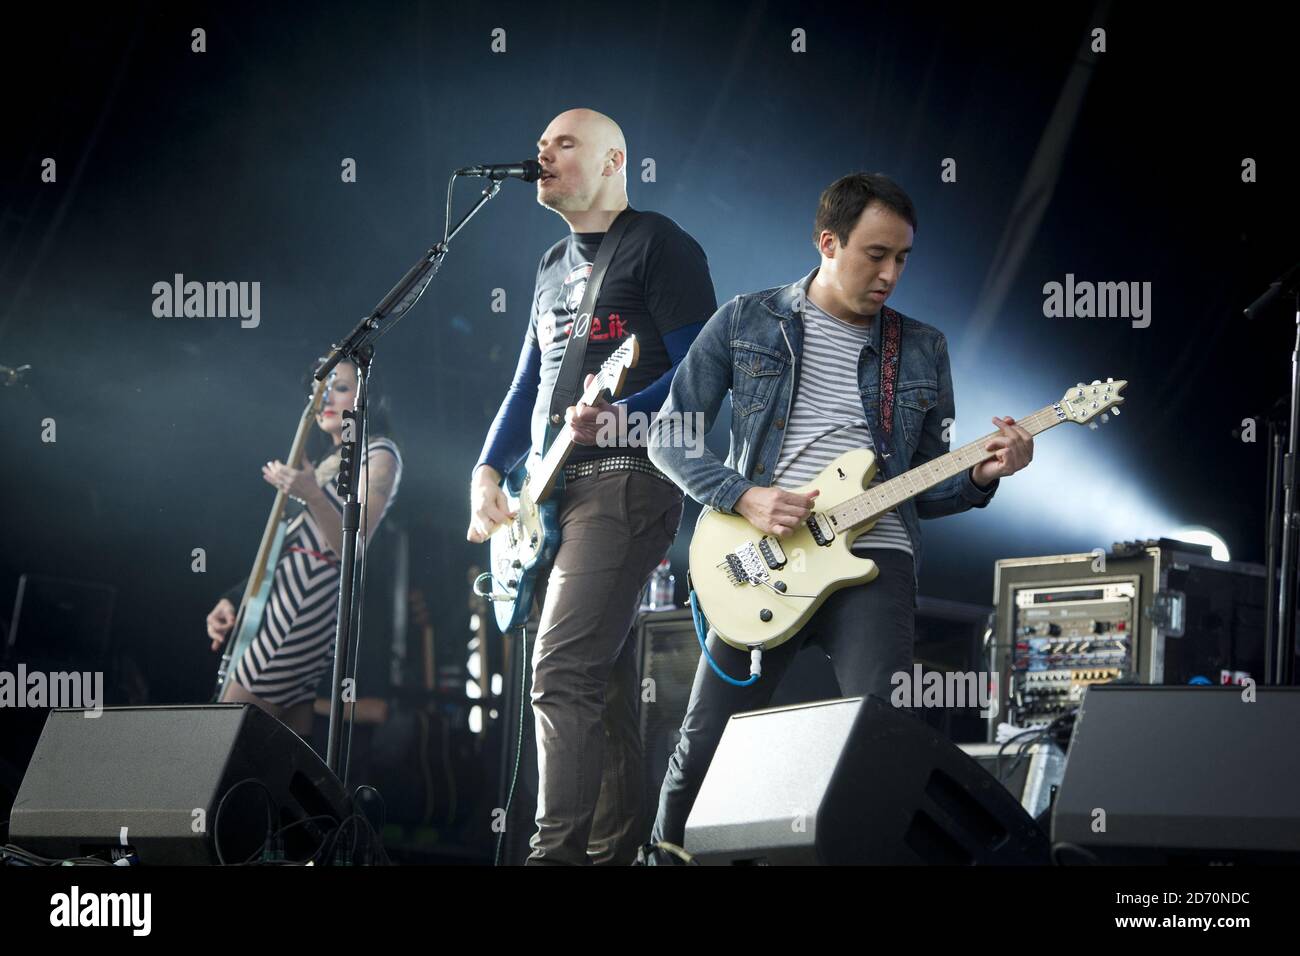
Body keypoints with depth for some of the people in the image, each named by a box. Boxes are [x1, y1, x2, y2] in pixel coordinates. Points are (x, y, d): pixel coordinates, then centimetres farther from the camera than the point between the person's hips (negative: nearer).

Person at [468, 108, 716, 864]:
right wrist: (489, 473, 9)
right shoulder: (555, 267, 21)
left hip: (626, 481, -9)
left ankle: (558, 850, -22)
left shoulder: (660, 247, -5)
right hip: (559, 489, 9)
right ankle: (616, 848, 11)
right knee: (605, 682, 8)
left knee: (562, 671, -19)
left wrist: (615, 416, -25)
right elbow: (530, 387, 24)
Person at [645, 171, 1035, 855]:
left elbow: (927, 488, 17)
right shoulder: (746, 322, 6)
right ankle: (667, 853, 23)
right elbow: (669, 435, 6)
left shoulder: (922, 351, 14)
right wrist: (745, 498, -9)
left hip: (874, 559, 1)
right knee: (706, 740, -2)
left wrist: (982, 474, -5)